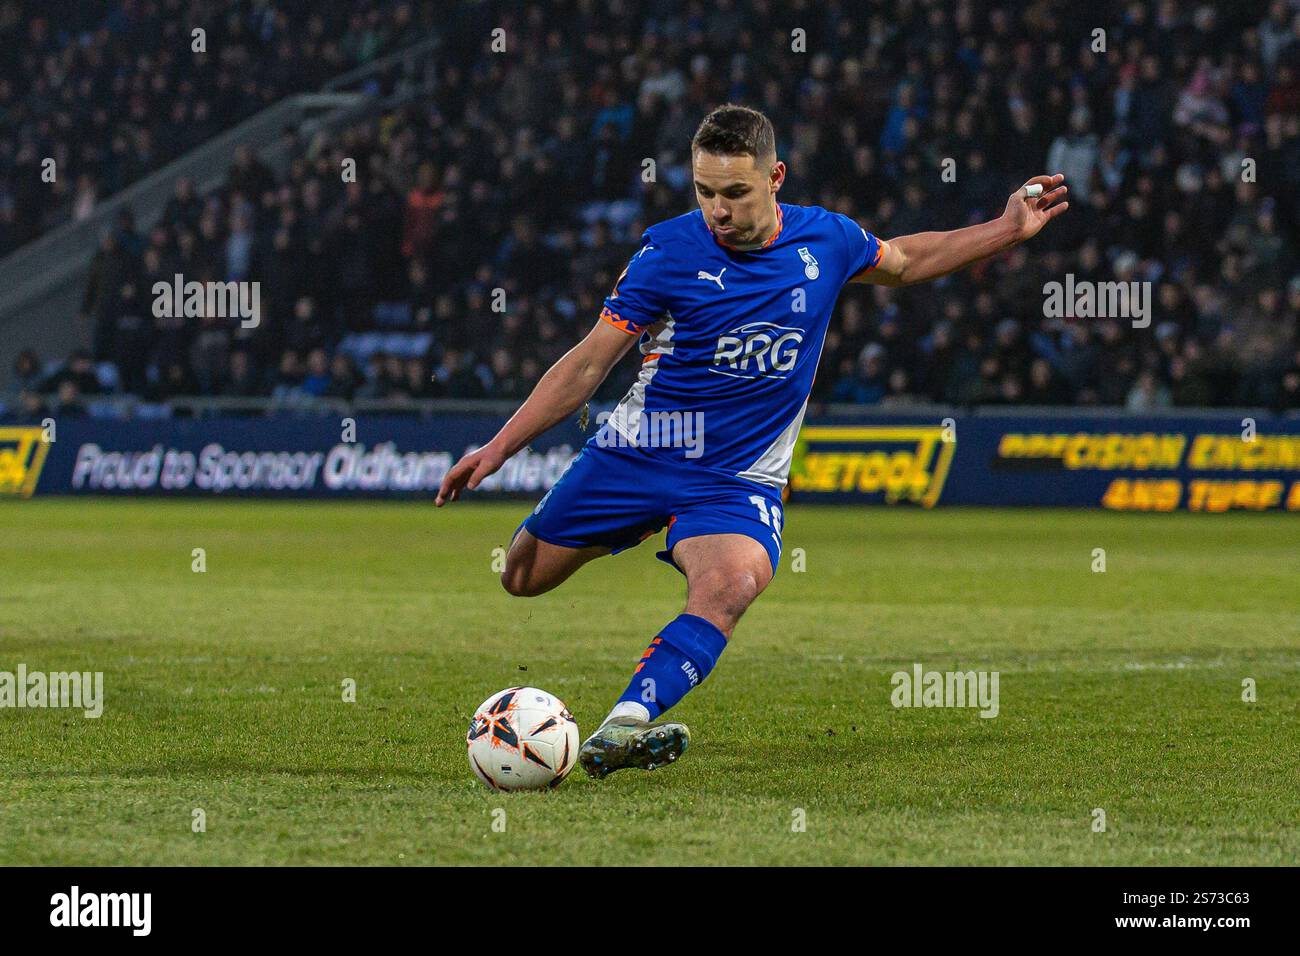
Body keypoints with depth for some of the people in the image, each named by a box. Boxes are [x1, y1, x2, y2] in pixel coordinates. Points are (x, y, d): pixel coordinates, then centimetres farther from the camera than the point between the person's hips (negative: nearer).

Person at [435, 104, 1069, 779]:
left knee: (730, 585, -32)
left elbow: (903, 262, 22)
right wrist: (499, 447, -11)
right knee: (523, 577, 8)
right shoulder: (669, 252, -12)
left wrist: (1007, 231, 14)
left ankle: (621, 730, -44)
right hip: (639, 450, 0)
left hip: (738, 480, 0)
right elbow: (589, 362, -6)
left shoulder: (825, 240, -3)